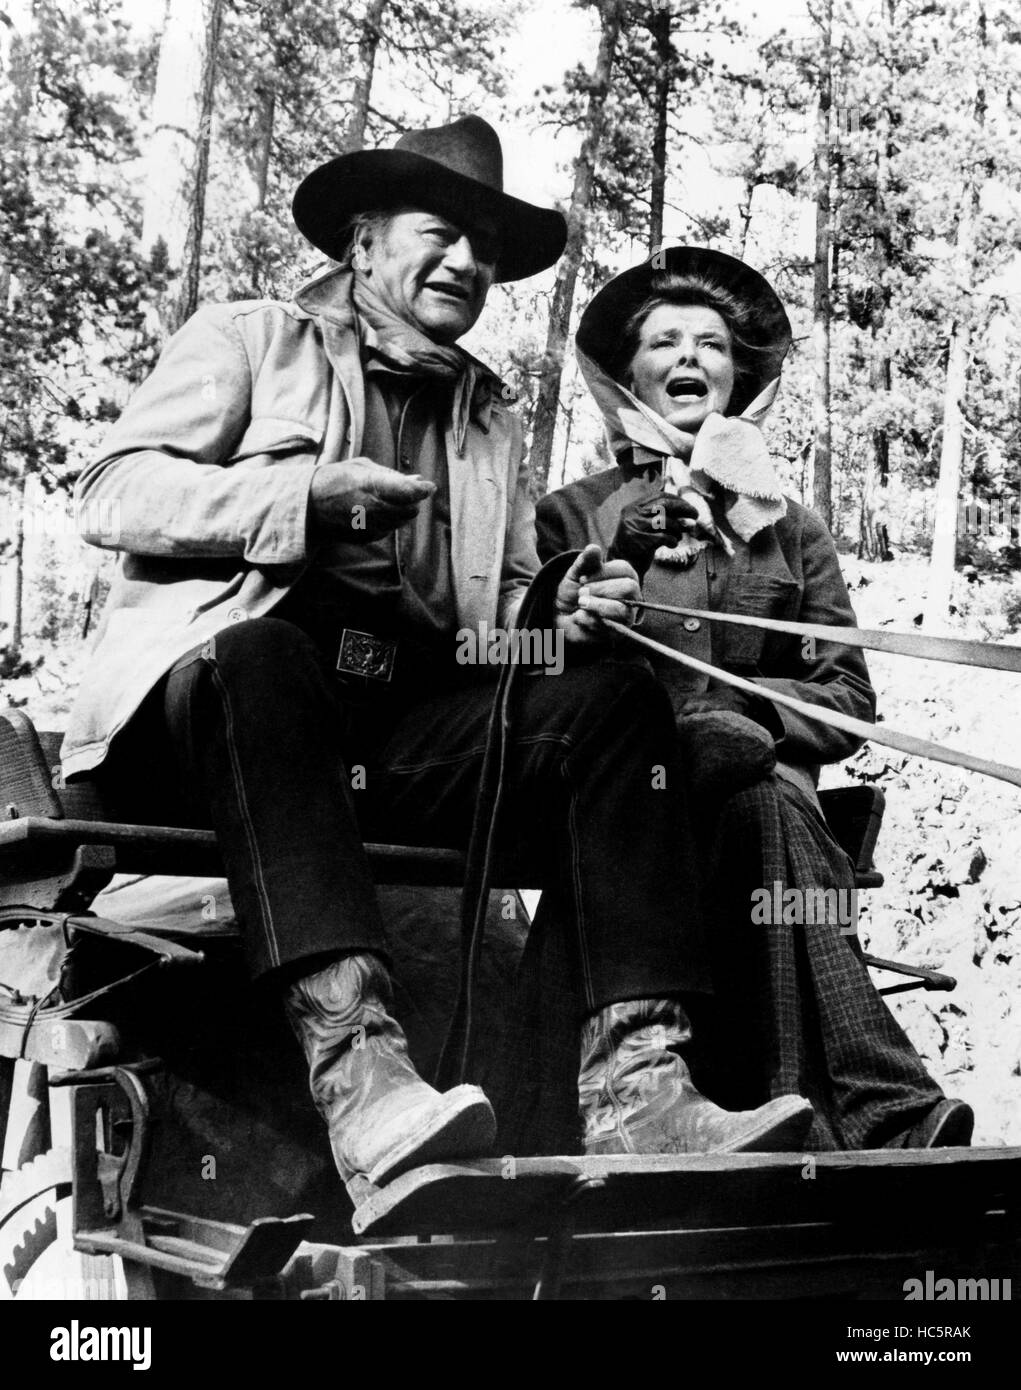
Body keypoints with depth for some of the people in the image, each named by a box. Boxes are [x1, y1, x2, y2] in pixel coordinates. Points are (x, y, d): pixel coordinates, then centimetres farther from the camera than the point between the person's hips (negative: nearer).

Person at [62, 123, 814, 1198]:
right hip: (205, 699, -4)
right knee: (262, 651, -39)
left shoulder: (489, 418, 28)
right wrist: (304, 497, -12)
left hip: (397, 734, 5)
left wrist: (562, 615, -3)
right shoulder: (248, 340, 15)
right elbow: (110, 492, 1)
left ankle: (632, 1079, -33)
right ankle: (355, 1060, -52)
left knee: (613, 699, -19)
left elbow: (504, 605, 21)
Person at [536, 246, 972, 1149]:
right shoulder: (573, 517, 16)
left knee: (764, 797, -35)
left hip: (753, 785, 2)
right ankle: (878, 1108, -44)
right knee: (765, 805, -35)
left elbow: (847, 700, 12)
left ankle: (810, 1118, -41)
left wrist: (738, 708, -9)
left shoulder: (790, 529, 21)